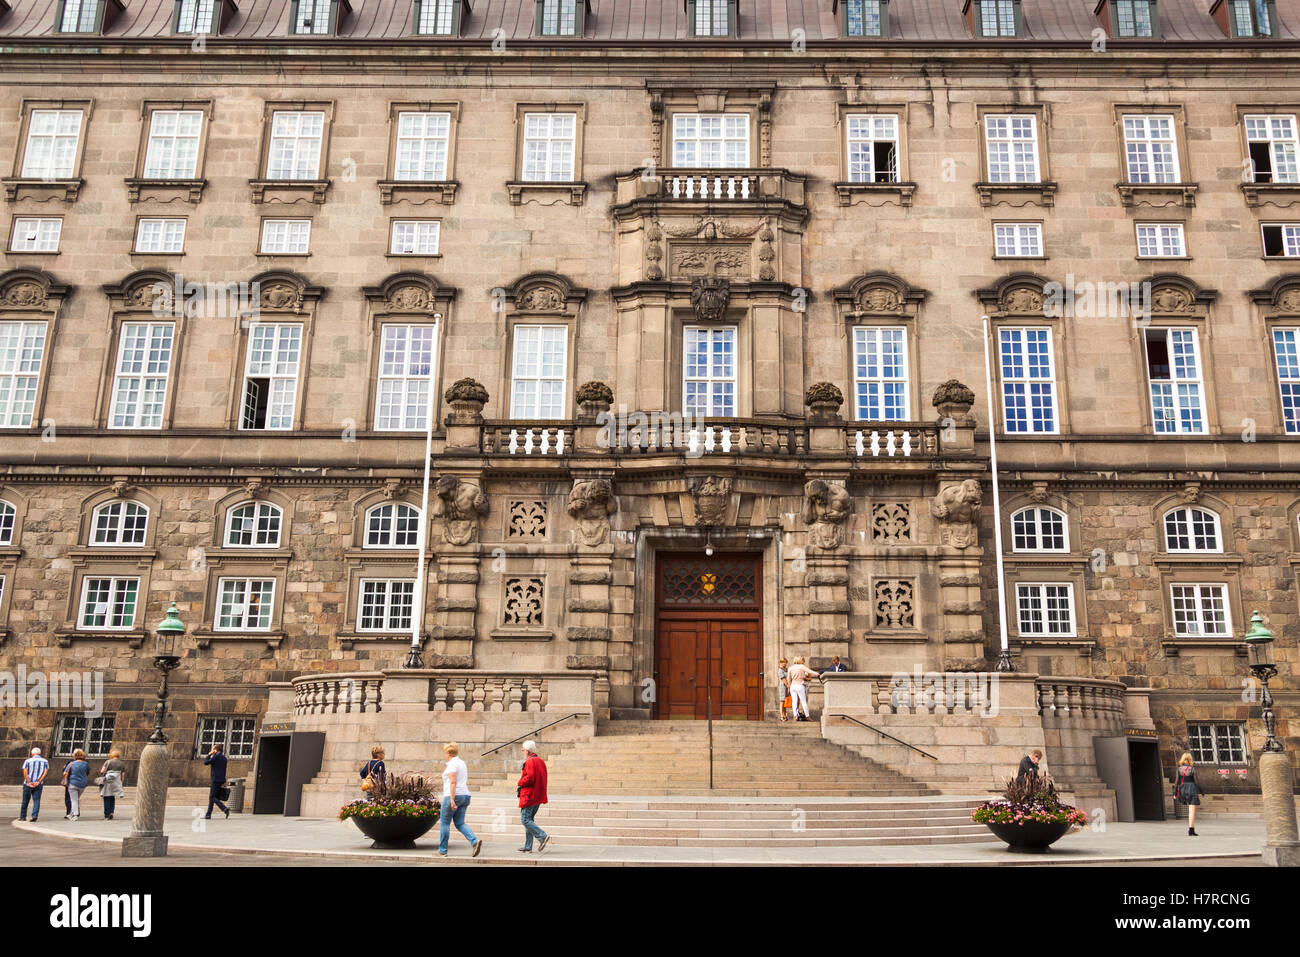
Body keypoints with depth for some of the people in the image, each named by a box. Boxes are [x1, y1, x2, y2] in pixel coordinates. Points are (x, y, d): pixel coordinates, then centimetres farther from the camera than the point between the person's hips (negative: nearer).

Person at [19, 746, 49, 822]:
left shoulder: (28, 761, 2)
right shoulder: (45, 761, 6)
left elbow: (25, 772, -9)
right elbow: (46, 772, -4)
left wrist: (29, 782, -10)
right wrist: (38, 782, -8)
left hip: (27, 784, 0)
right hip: (38, 785, 0)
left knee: (25, 801, 12)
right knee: (36, 800, 0)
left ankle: (23, 817, 20)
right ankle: (35, 816, -14)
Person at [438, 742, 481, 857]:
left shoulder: (452, 764, -11)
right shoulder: (462, 763, 17)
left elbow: (453, 782, -19)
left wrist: (452, 800, -23)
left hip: (453, 796, -8)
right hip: (465, 796, 9)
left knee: (444, 823, 5)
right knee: (460, 823, 7)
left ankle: (442, 850, 10)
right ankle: (475, 842, -13)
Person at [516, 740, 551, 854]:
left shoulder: (529, 761, -13)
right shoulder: (541, 761, 16)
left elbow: (530, 778, -23)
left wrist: (520, 783, -5)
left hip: (529, 796, -9)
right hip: (538, 797, 9)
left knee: (525, 820, -6)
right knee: (529, 819, 12)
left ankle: (543, 836, -16)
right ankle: (528, 847, 13)